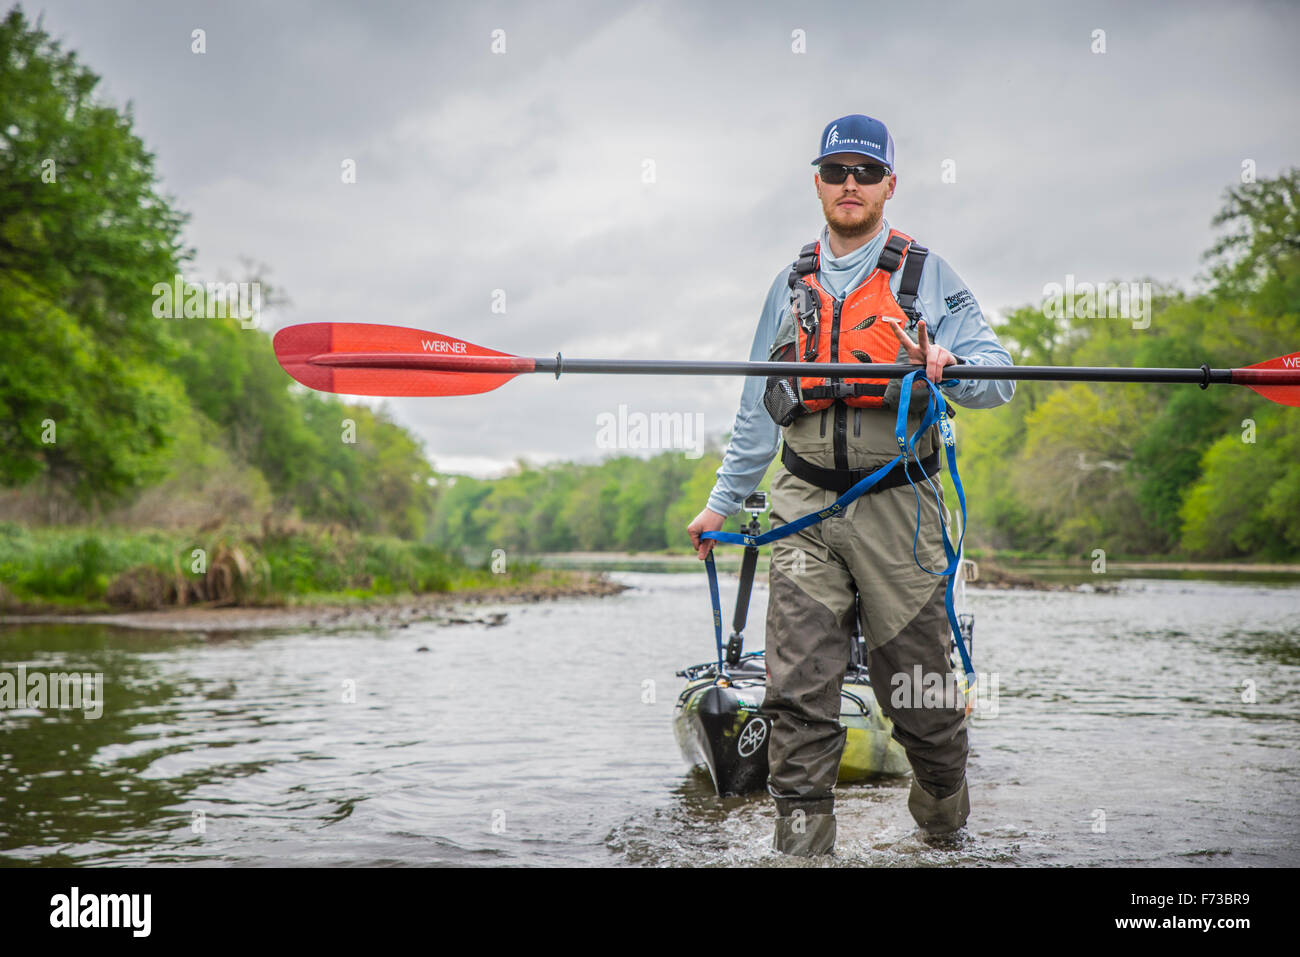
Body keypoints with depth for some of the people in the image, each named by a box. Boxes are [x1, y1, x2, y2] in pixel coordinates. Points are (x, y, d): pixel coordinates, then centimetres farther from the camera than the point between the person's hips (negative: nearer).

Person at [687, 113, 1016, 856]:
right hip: (805, 508, 2)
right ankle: (802, 842, 1)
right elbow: (760, 407, 21)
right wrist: (724, 501, 20)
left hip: (896, 508, -2)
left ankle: (945, 822, 29)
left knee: (919, 685, 5)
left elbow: (997, 377, -2)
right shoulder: (792, 286, 16)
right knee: (799, 689, -6)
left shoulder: (927, 277, 5)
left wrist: (947, 367, -24)